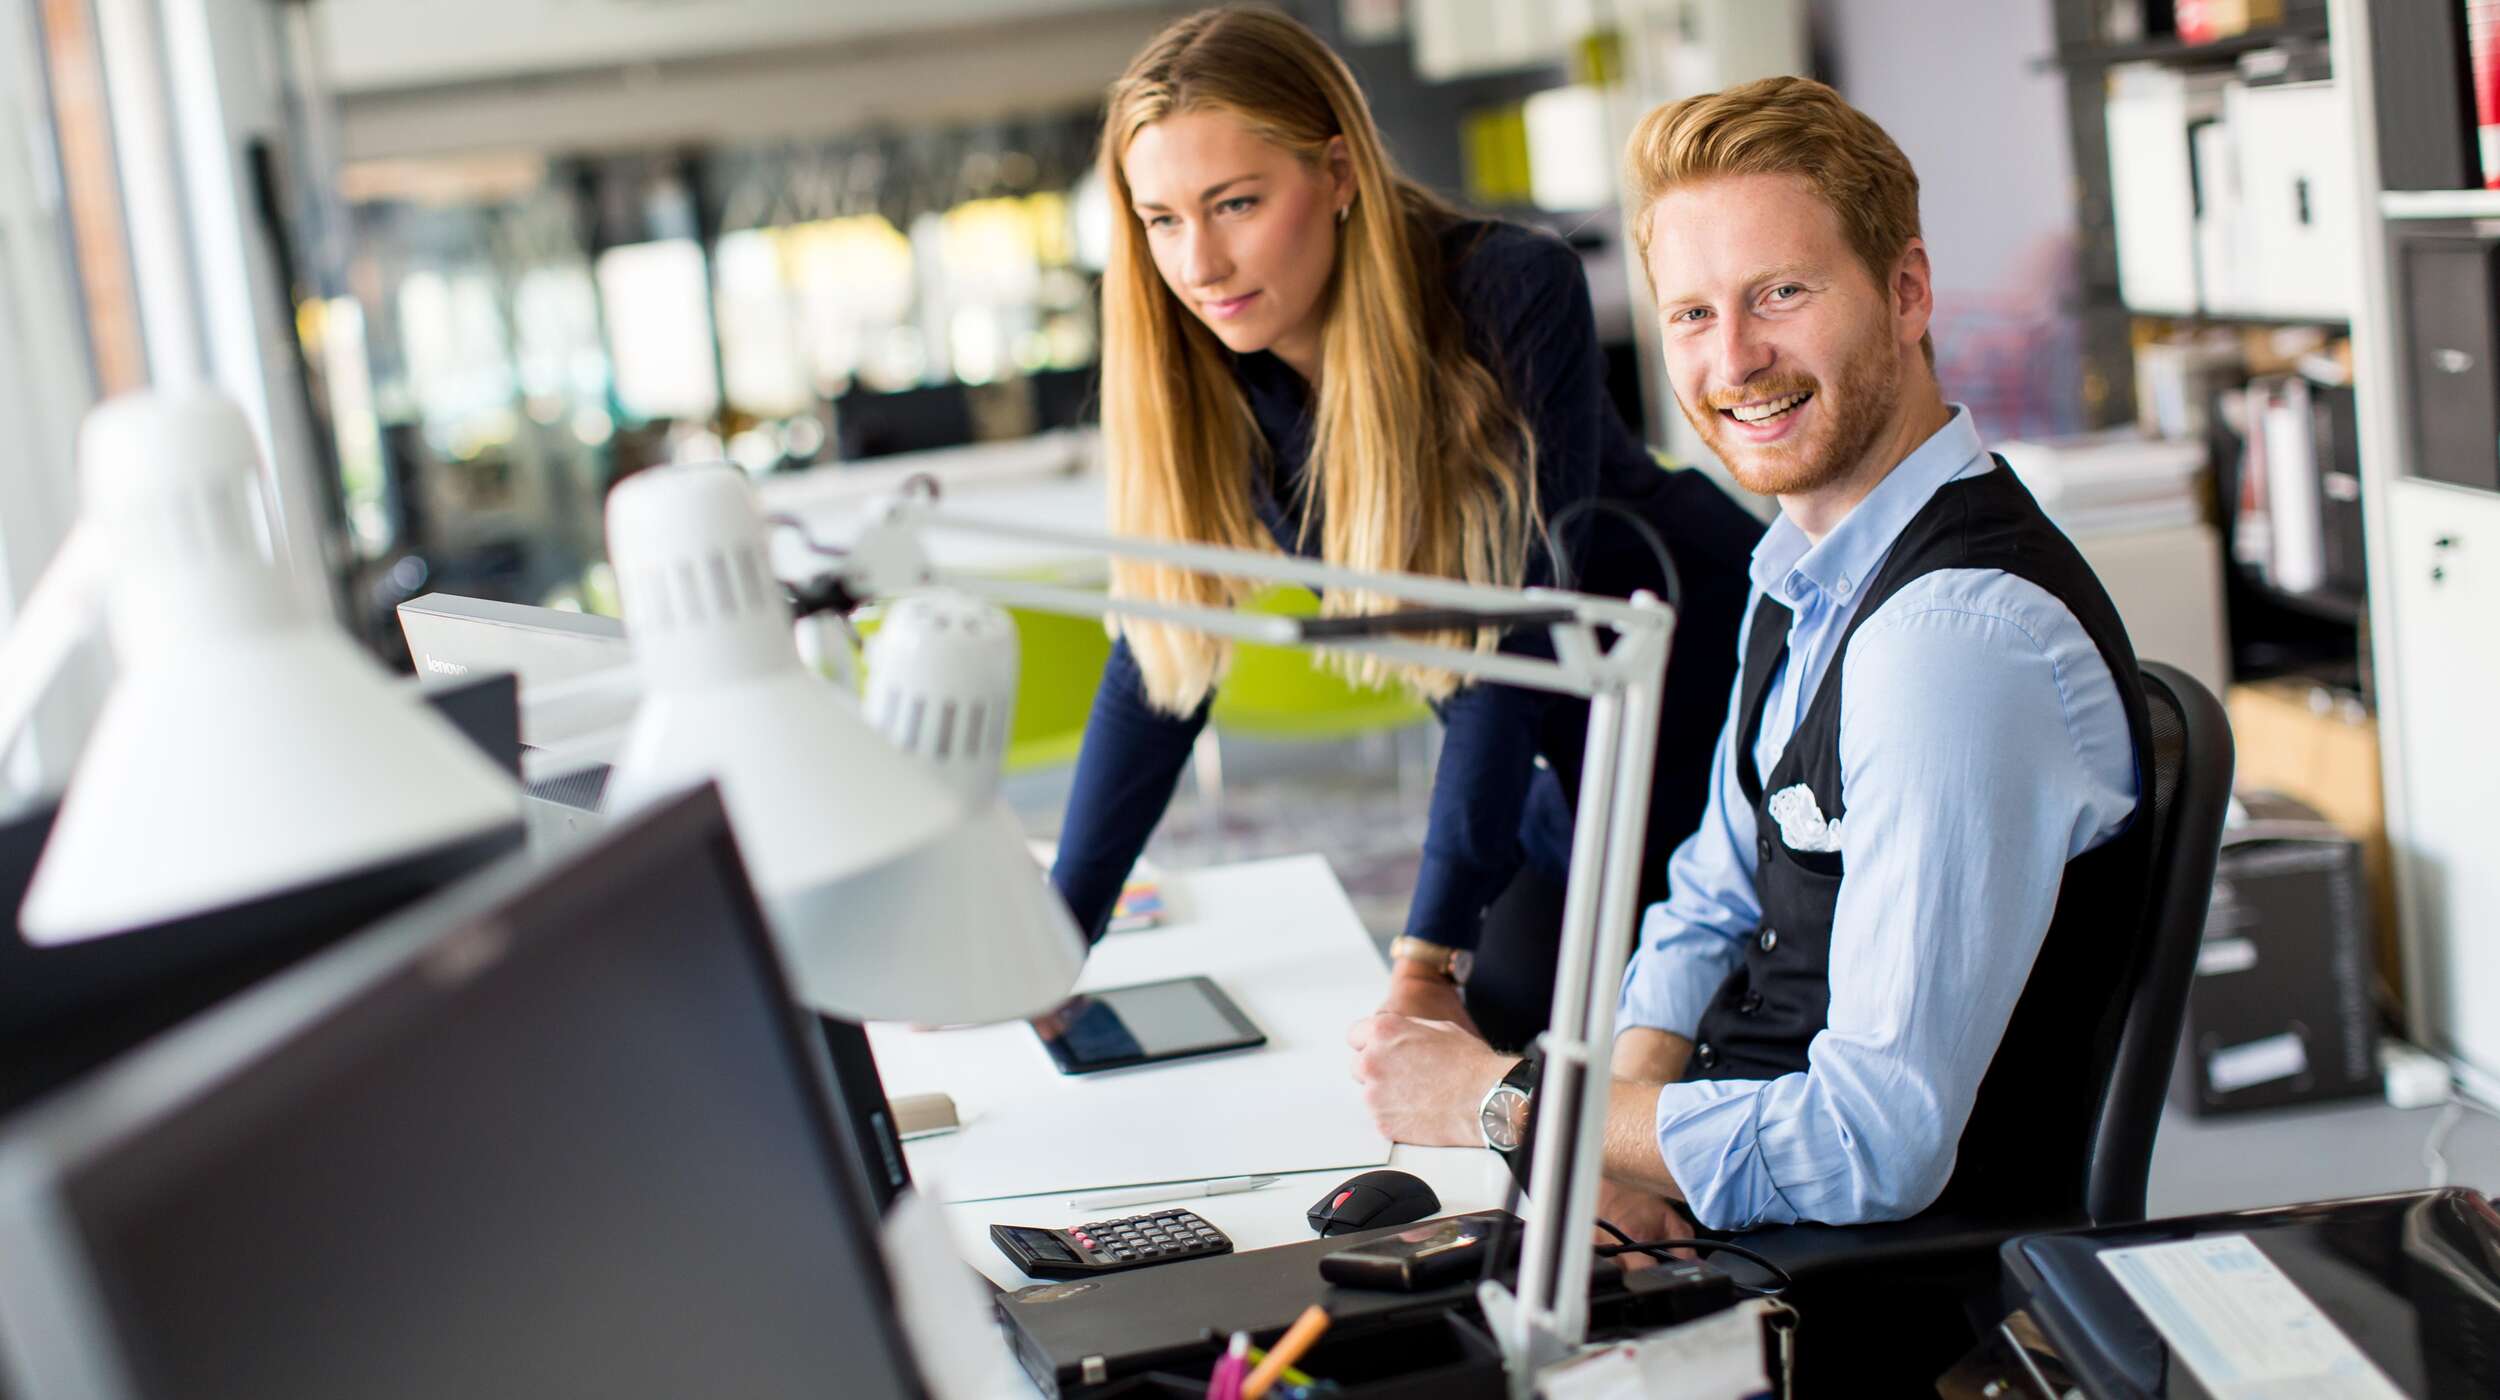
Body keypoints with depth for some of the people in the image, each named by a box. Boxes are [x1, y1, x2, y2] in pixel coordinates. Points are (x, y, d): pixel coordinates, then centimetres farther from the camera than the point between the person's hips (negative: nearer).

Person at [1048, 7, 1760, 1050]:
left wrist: (1429, 953, -32)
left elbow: (1517, 634, -30)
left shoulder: (1514, 298, -29)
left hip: (1713, 693, -4)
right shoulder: (1198, 379, -14)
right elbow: (1159, 662, -6)